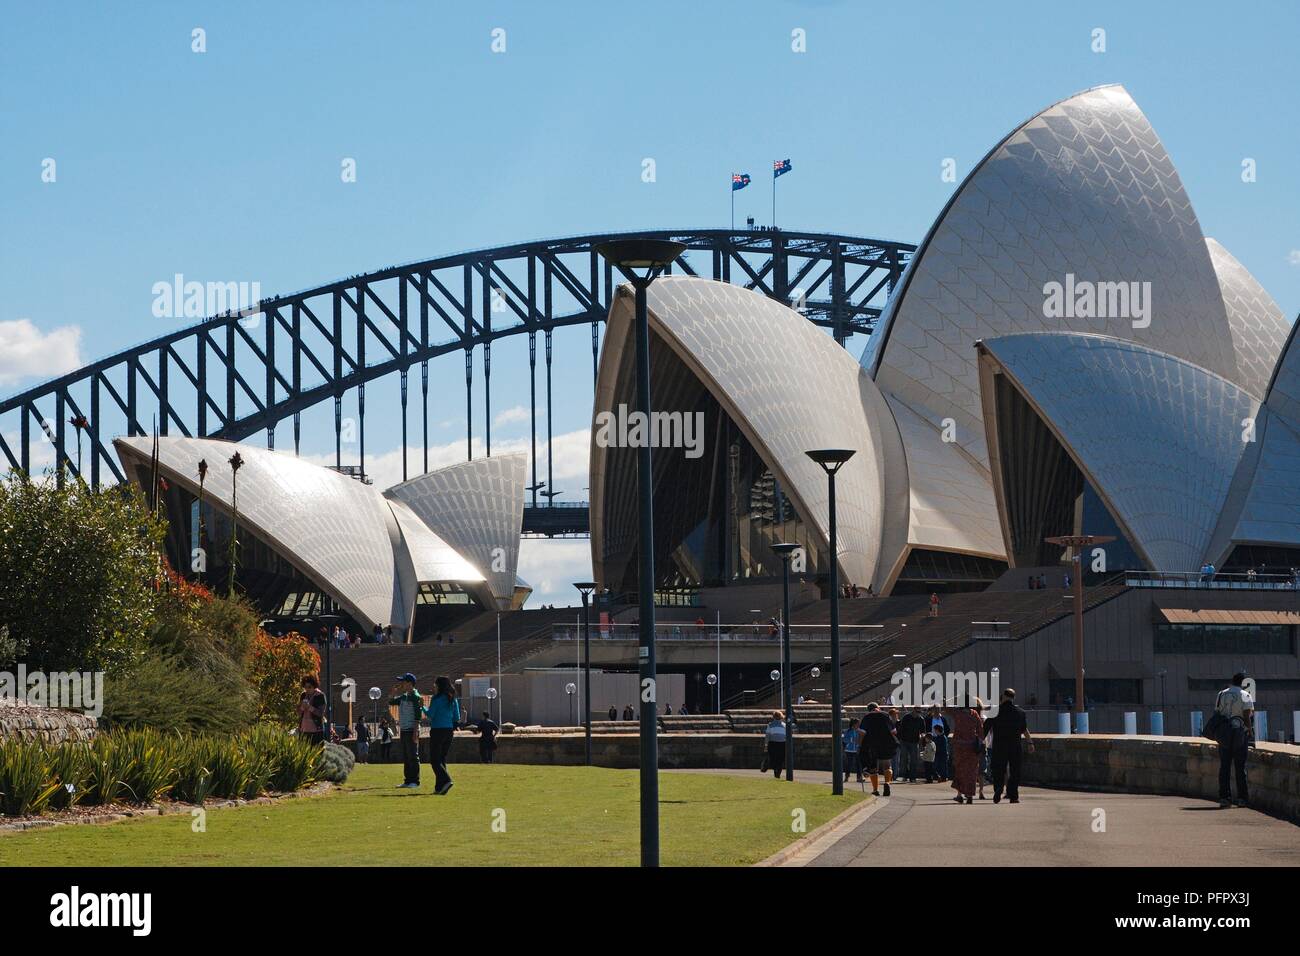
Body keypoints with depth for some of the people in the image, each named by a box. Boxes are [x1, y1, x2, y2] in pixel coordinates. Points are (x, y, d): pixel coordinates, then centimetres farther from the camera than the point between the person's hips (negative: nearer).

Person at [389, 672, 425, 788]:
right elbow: (391, 702, 24)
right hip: (403, 730, 9)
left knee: (413, 756, -8)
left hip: (411, 730, -9)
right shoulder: (403, 697, 14)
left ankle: (415, 782, -6)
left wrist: (415, 732, -21)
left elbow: (418, 715, -15)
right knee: (405, 757, 11)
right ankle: (408, 781, 15)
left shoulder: (416, 697, -11)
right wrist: (392, 694, 4)